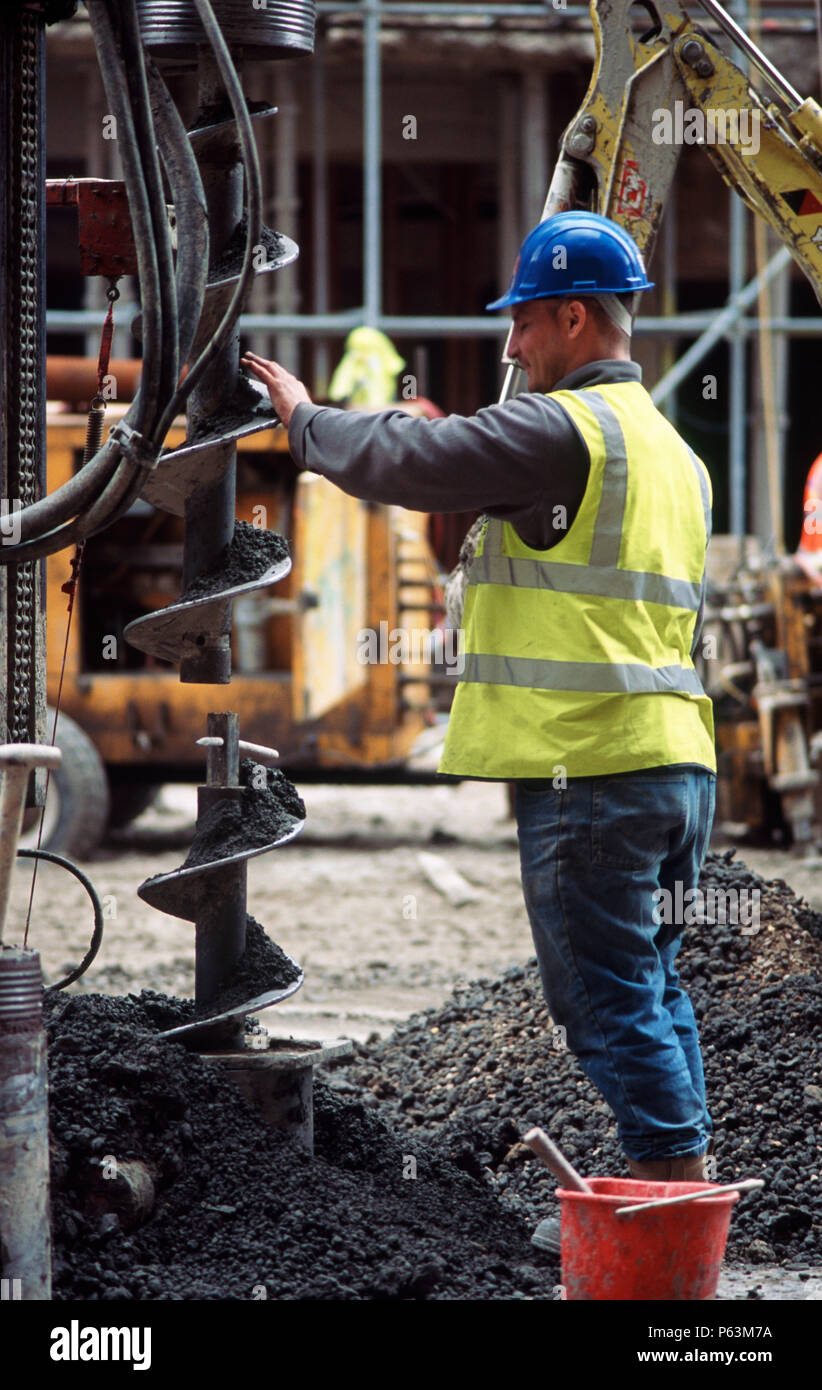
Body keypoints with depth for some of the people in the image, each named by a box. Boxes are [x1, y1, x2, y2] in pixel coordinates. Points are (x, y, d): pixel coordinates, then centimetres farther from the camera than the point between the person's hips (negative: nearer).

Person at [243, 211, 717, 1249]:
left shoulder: (562, 430, -12)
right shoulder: (672, 451, 19)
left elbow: (399, 461, -11)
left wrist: (302, 417, 4)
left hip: (589, 769, -9)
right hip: (677, 757, 9)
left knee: (610, 998, -5)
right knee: (651, 989, 14)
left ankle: (674, 1179, -7)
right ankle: (684, 1199, 15)